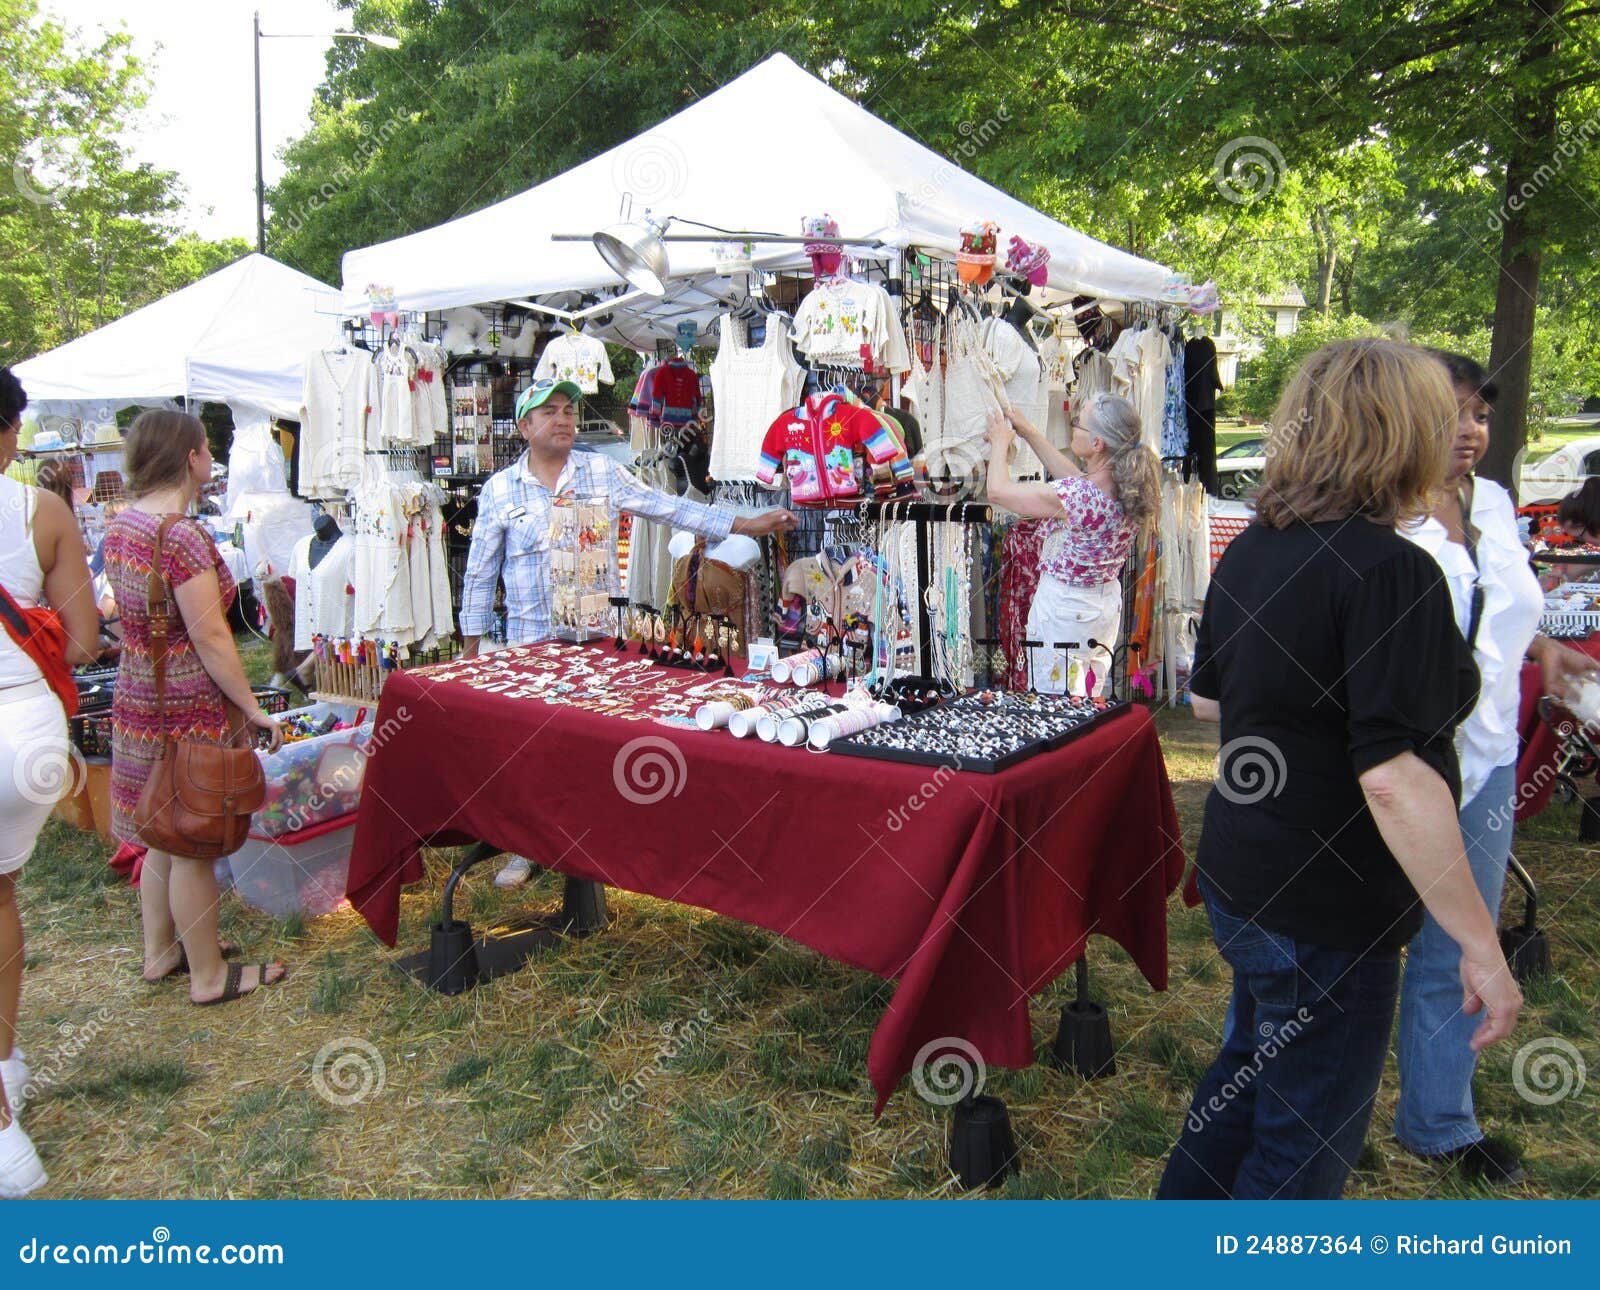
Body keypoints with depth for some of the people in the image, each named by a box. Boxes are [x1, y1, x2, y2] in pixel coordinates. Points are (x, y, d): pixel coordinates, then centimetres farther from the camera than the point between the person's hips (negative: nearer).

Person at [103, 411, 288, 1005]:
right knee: (194, 844, 4)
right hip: (186, 710, -9)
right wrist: (254, 709, -14)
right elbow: (210, 638, -21)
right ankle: (209, 974, 18)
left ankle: (160, 950, 37)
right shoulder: (184, 536, -22)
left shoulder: (121, 525, 6)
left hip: (137, 699, 9)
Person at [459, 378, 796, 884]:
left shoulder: (602, 472, 2)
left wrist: (747, 525, -6)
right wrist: (471, 645, 6)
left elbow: (668, 508, 1)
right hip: (529, 642, 0)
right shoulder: (499, 489, 1)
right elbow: (480, 573, 7)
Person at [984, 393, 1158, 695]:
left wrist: (1000, 443, -2)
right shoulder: (1131, 488, -5)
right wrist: (1029, 433, 18)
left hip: (1063, 609, -8)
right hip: (1108, 603, 8)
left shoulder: (1078, 496, -29)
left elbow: (998, 490, -21)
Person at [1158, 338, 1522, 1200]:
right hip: (1327, 913, -9)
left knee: (1250, 1069, 29)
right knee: (1305, 1146, 9)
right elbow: (1394, 779, -29)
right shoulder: (1392, 571, -23)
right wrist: (1481, 945, -22)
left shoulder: (1251, 550, 2)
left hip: (1240, 875, 9)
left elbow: (1206, 699, 14)